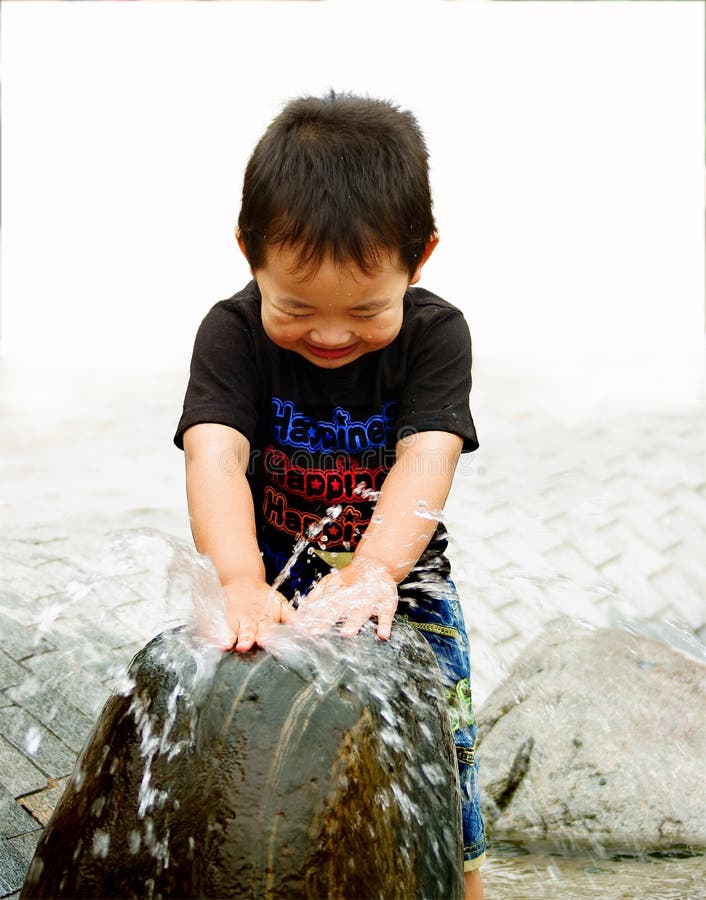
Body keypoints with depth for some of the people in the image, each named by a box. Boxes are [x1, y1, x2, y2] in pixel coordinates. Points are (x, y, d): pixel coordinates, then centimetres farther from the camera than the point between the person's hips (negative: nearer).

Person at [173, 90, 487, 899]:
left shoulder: (435, 333, -12)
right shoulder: (234, 332, -13)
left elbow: (426, 459, -25)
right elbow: (215, 455, -26)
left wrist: (374, 571, -41)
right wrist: (241, 583, -42)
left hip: (400, 568, 0)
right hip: (274, 563, 1)